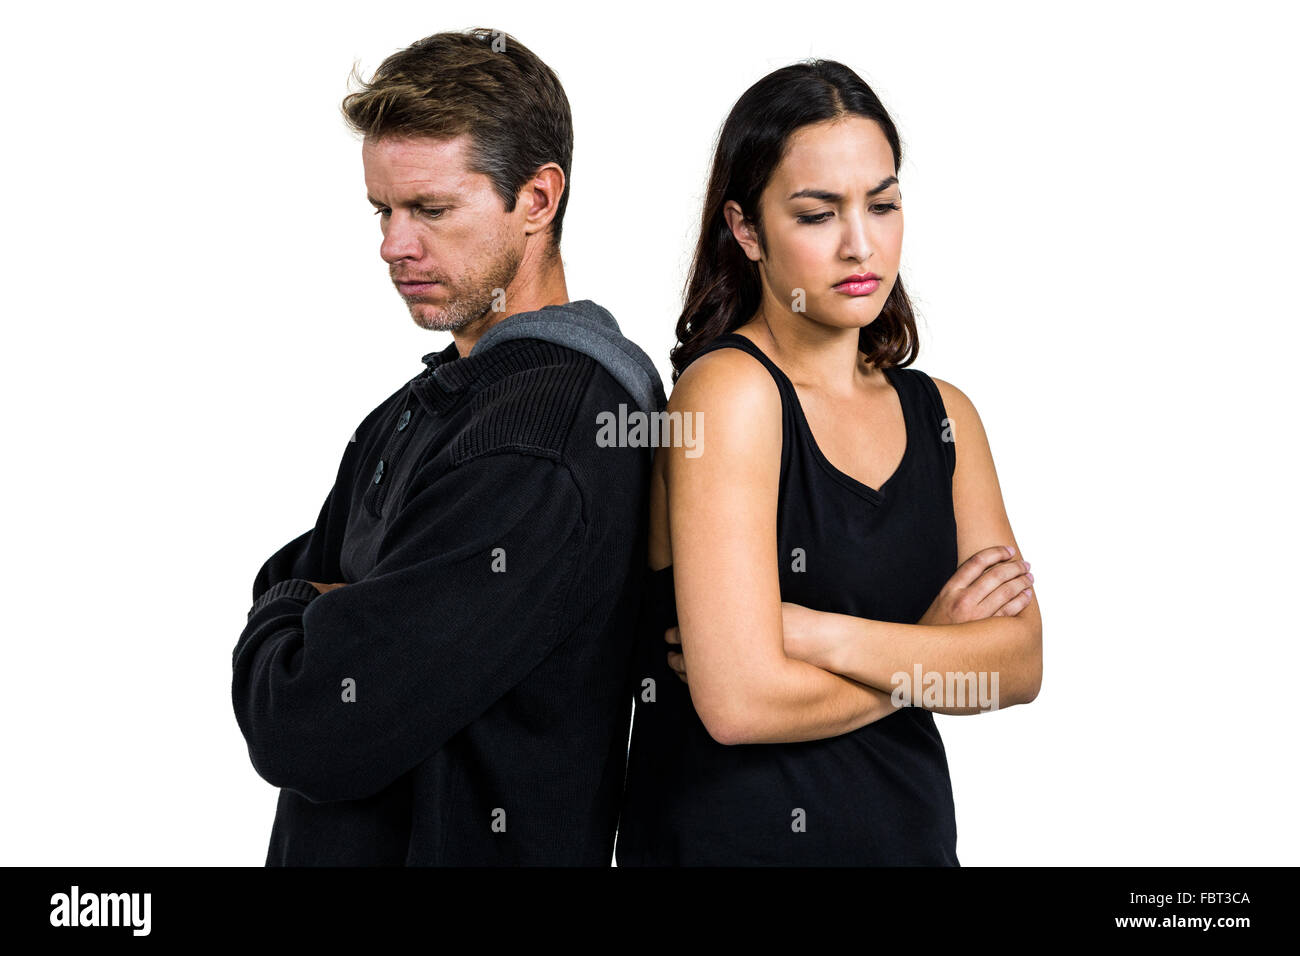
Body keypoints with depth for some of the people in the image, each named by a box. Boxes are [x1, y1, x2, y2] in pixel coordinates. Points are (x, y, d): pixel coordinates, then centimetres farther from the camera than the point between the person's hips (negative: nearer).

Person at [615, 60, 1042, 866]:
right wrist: (932, 657, -9)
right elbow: (740, 701, -24)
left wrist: (820, 635, -19)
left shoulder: (944, 414, 4)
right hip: (735, 835, -6)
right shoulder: (728, 386, -15)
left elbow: (1022, 663, -5)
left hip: (913, 829, 6)